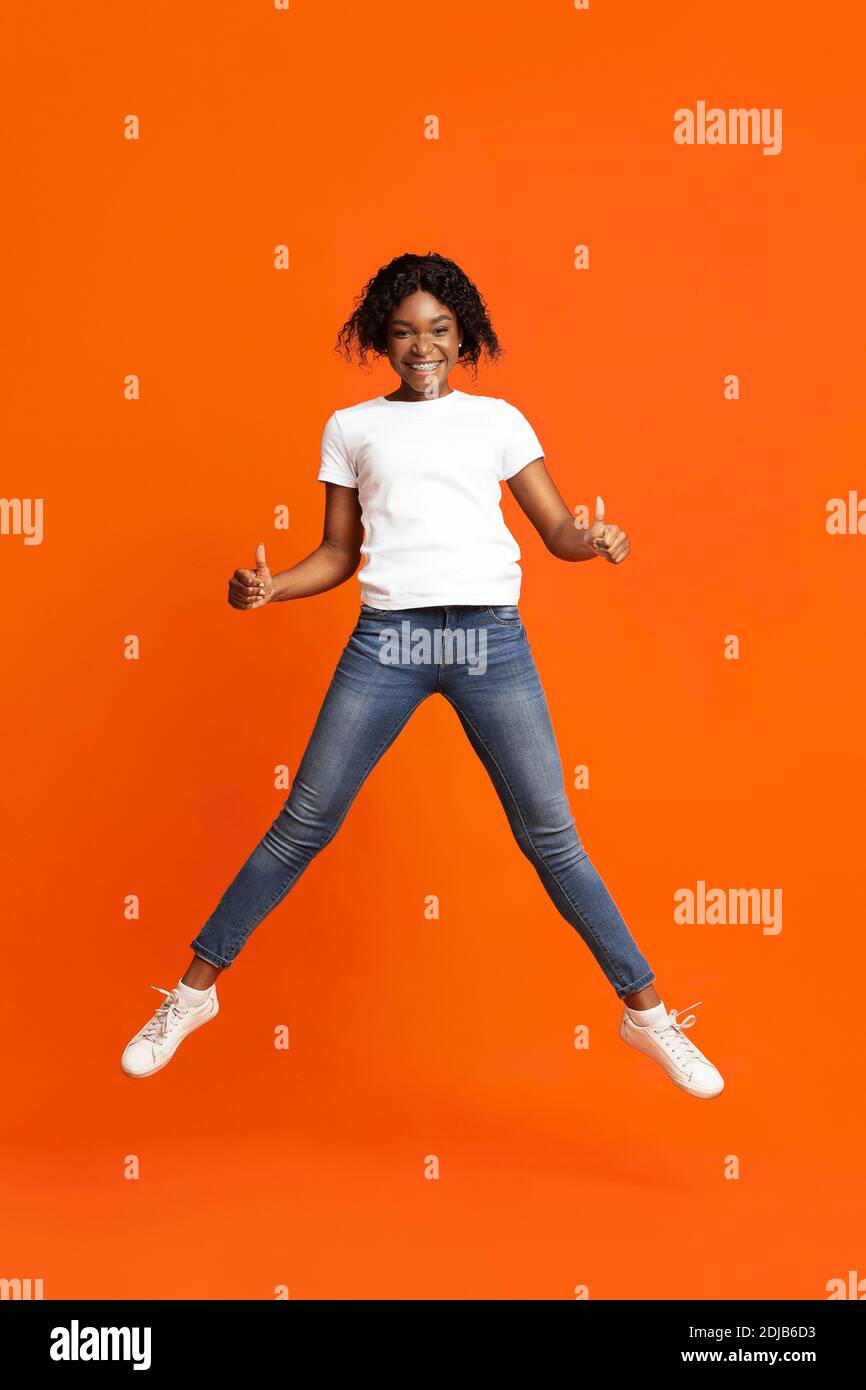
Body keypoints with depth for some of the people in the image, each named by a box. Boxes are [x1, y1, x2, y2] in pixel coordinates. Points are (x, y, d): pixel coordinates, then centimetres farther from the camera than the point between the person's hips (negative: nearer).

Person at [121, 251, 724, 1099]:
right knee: (303, 823, 1)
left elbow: (558, 530, 9)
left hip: (490, 637, 0)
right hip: (386, 637, 1)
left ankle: (647, 1013, 14)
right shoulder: (350, 427, 15)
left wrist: (596, 541, -14)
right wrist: (268, 588, -4)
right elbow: (339, 555, 14)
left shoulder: (497, 419, 14)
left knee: (551, 837, 0)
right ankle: (194, 991, 17)